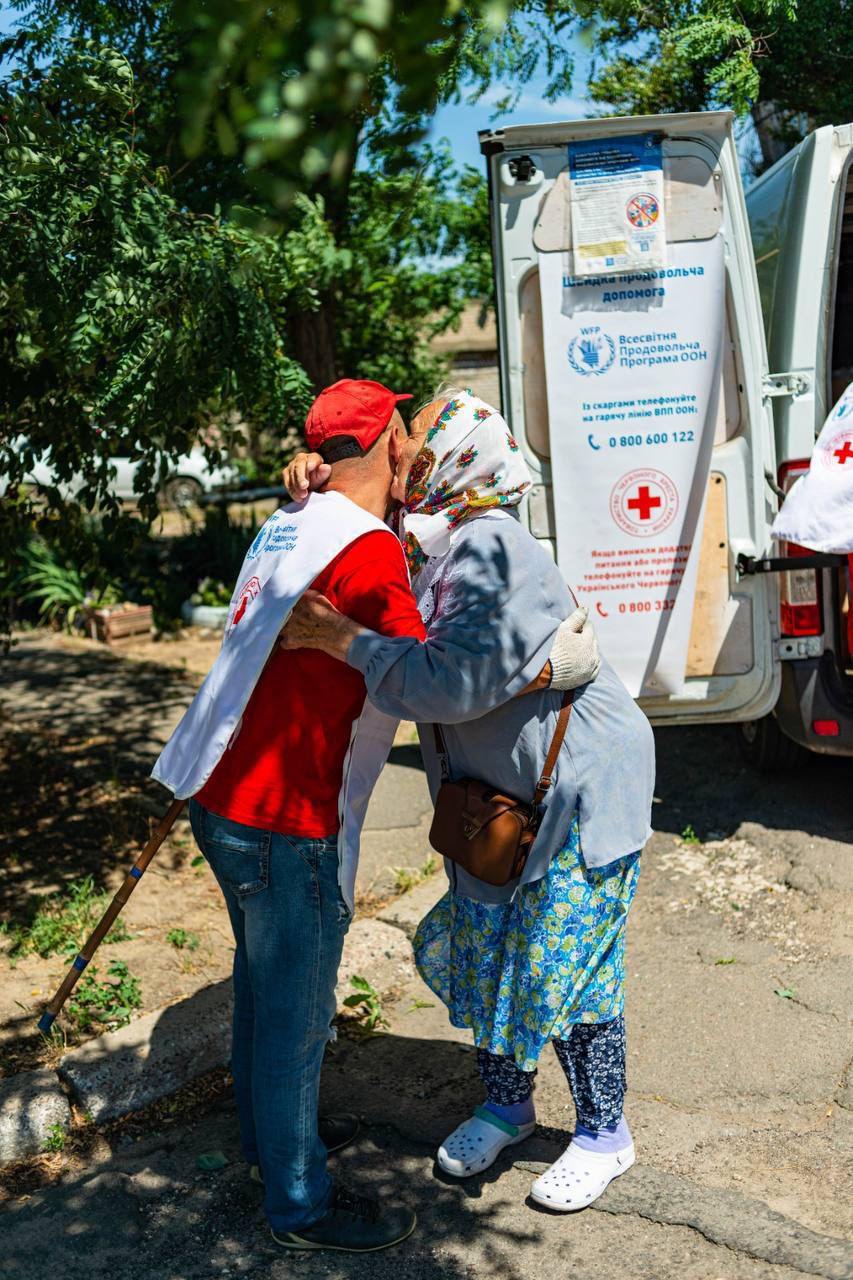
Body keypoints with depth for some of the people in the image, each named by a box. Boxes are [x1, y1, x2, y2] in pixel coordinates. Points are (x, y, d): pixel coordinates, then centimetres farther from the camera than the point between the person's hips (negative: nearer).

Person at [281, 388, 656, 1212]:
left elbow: (455, 683, -34)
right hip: (502, 790, 9)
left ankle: (604, 1135, 24)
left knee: (562, 962, 1)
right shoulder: (427, 547, 1)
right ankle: (505, 1105, 37)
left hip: (581, 787, -9)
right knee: (479, 948, 15)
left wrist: (347, 641, -34)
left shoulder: (492, 553, -27)